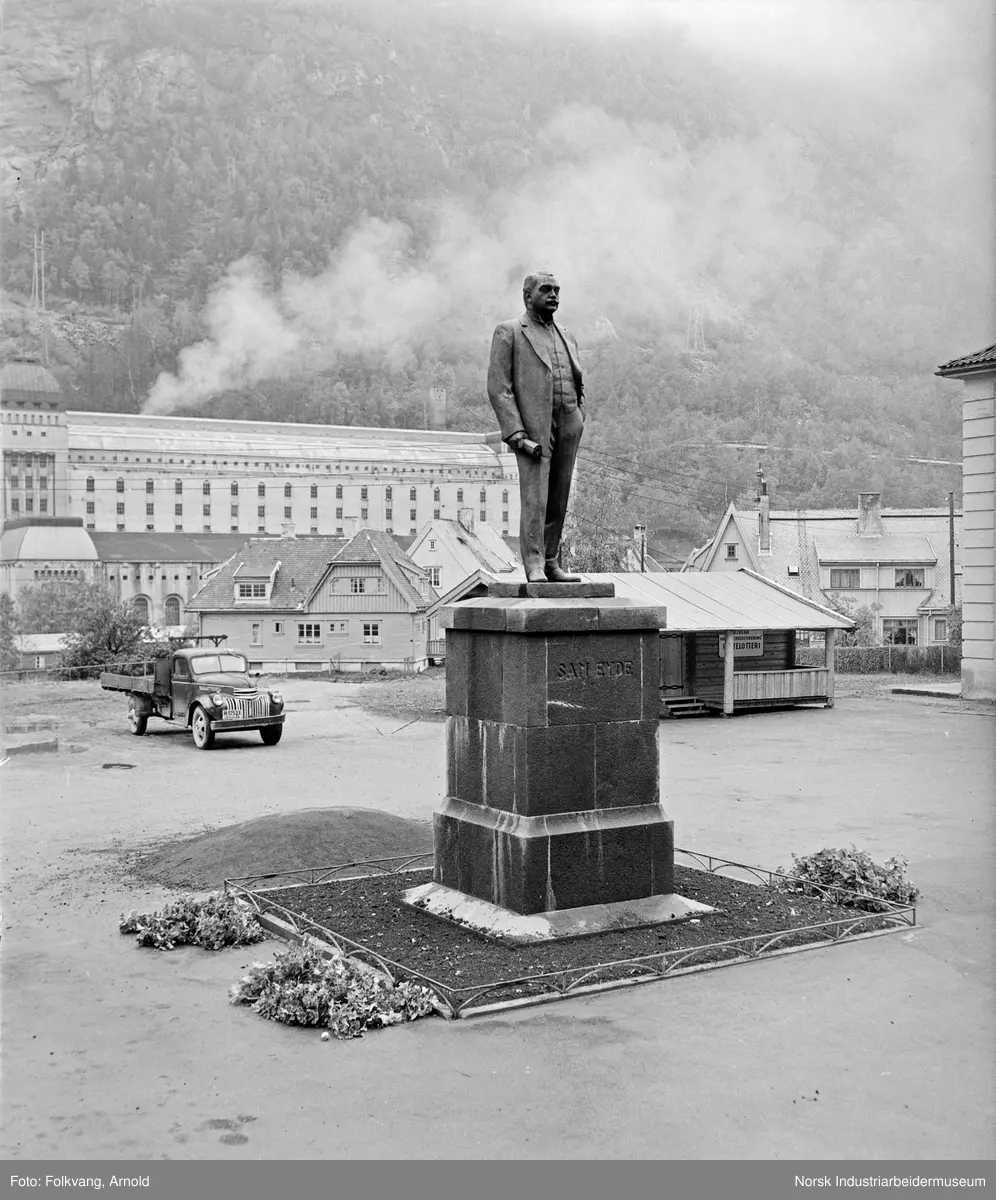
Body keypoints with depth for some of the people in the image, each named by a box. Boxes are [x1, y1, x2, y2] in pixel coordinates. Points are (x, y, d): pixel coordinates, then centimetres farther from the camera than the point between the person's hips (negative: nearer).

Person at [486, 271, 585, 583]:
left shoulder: (567, 337, 21)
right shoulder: (508, 332, 2)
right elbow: (498, 388, -7)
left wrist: (578, 426, 11)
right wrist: (517, 434, -16)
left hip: (567, 427, 6)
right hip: (532, 428, -6)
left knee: (558, 499, 4)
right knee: (534, 498, -12)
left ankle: (551, 564, 9)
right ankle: (534, 567, -13)